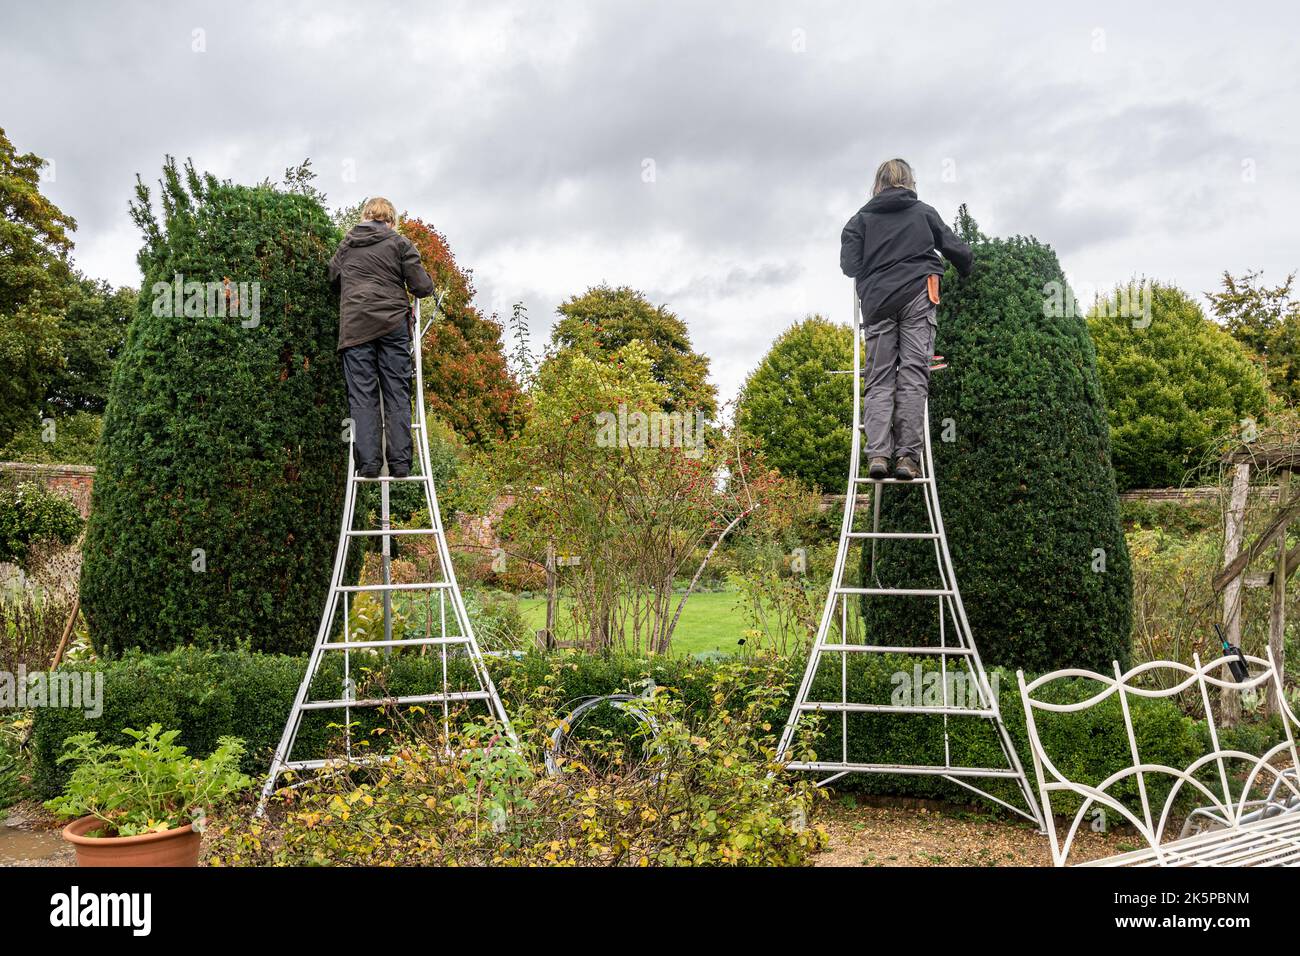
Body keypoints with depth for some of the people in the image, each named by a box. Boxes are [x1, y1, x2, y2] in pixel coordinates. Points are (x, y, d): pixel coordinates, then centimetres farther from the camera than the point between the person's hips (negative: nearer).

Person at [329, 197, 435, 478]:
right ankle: (400, 463, -5)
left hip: (355, 326, 2)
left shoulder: (346, 244, 17)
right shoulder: (400, 243, 7)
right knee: (397, 394, 1)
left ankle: (368, 462, -10)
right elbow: (422, 286, 2)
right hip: (392, 323, -1)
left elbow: (334, 279, 31)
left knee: (362, 395, -1)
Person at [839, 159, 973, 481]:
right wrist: (965, 271, 37)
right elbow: (956, 249, 16)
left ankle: (878, 454, -16)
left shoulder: (862, 218, 14)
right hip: (917, 296, -1)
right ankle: (907, 456, -15)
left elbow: (849, 265, 5)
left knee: (879, 379, 0)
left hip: (877, 302, 1)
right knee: (913, 375, -6)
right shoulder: (923, 212, 15)